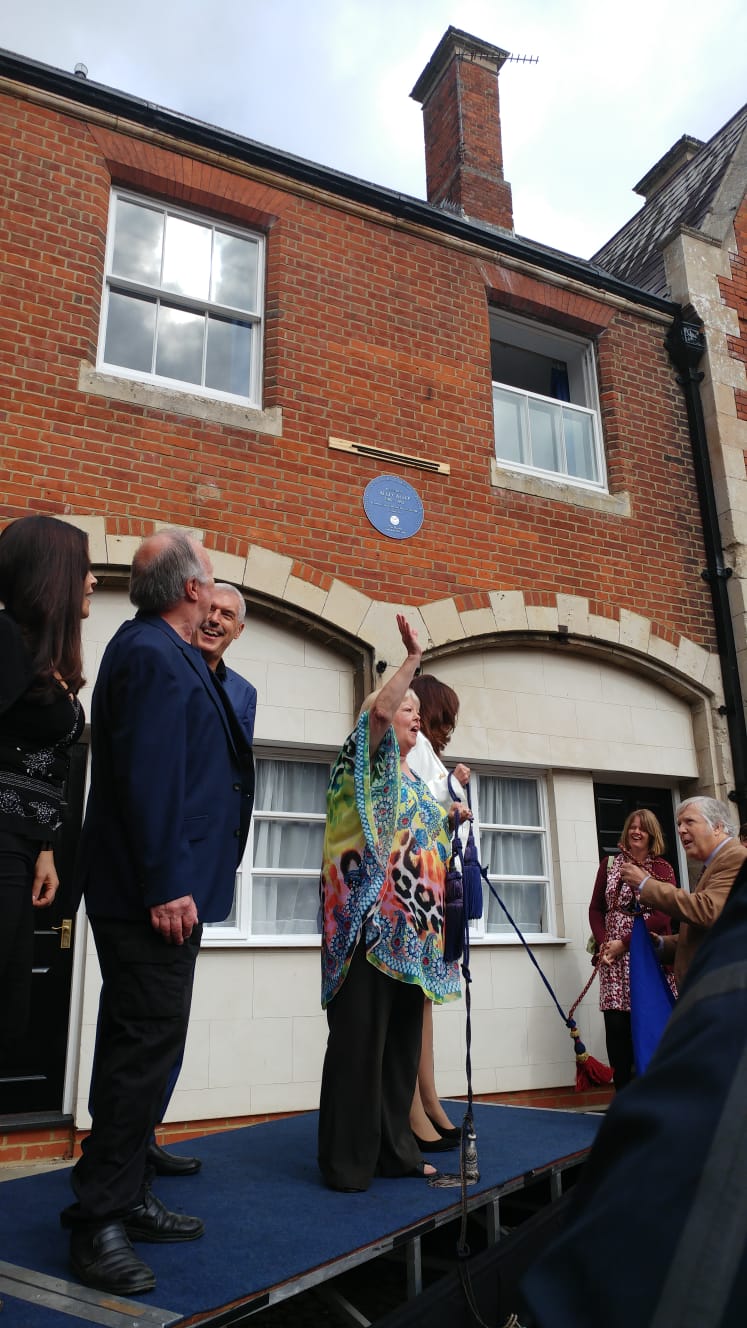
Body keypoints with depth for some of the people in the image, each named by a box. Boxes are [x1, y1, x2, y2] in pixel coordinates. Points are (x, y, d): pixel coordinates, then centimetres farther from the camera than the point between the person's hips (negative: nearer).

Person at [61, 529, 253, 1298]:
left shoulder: (159, 652, 16)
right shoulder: (153, 656, -16)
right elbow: (147, 775, -22)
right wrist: (166, 886, -22)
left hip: (159, 891, 11)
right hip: (154, 893, -11)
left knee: (142, 1047, 17)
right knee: (144, 1047, -2)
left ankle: (123, 1199, 30)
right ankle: (97, 1220, 12)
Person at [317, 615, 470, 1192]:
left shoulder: (414, 779, 23)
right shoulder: (369, 762, -1)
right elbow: (378, 710, -21)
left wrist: (451, 818, 19)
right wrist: (413, 657, -20)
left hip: (410, 928, 8)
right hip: (371, 921, -8)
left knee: (403, 1040, 12)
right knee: (360, 1037, -7)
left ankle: (394, 1148, 22)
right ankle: (347, 1160, 2)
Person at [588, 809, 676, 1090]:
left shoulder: (662, 868, 3)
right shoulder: (609, 864, 12)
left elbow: (662, 916, -6)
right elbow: (595, 909, 12)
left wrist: (624, 942, -11)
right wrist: (603, 943, -5)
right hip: (613, 956, 2)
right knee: (616, 1023, -3)